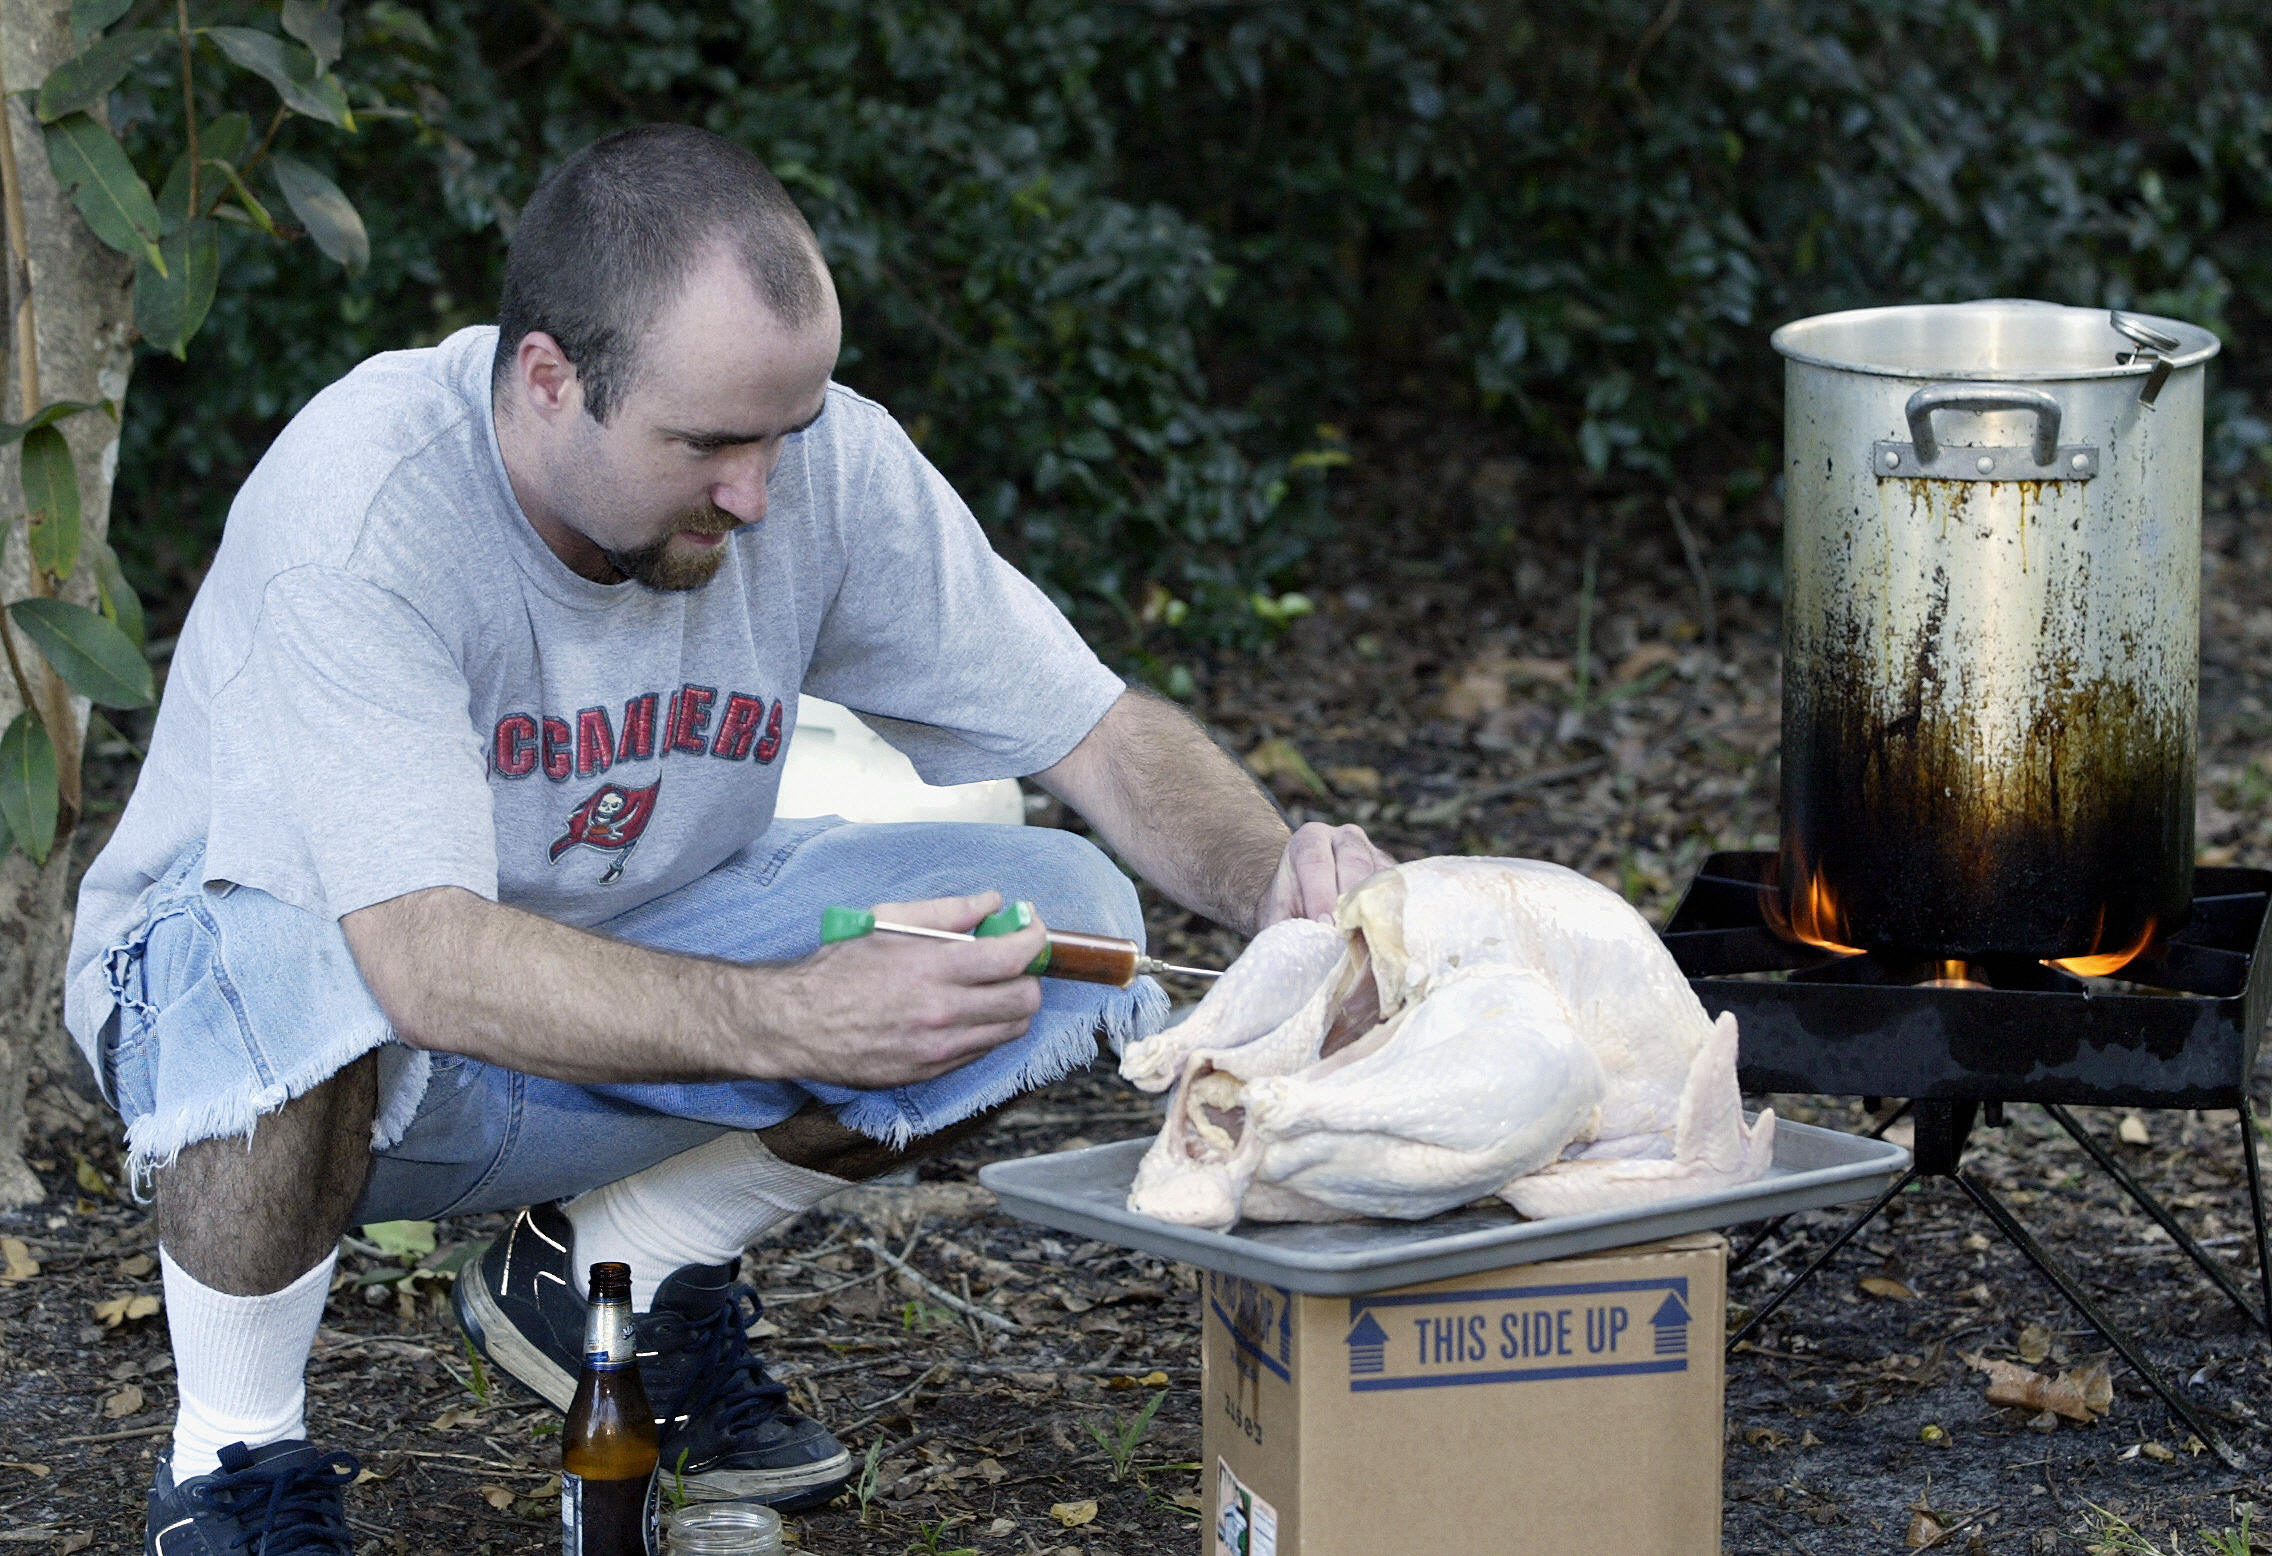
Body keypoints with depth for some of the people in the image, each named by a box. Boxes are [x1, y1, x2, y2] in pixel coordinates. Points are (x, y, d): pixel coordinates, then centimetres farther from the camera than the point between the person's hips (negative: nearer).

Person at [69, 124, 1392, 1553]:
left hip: (628, 956, 5)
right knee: (273, 982, -41)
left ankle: (614, 1273, 5)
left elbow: (1102, 734, -11)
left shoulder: (828, 460, -17)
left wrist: (1278, 880, -32)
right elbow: (427, 963, -40)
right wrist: (796, 1019, -50)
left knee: (1064, 920, -14)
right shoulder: (359, 507, -32)